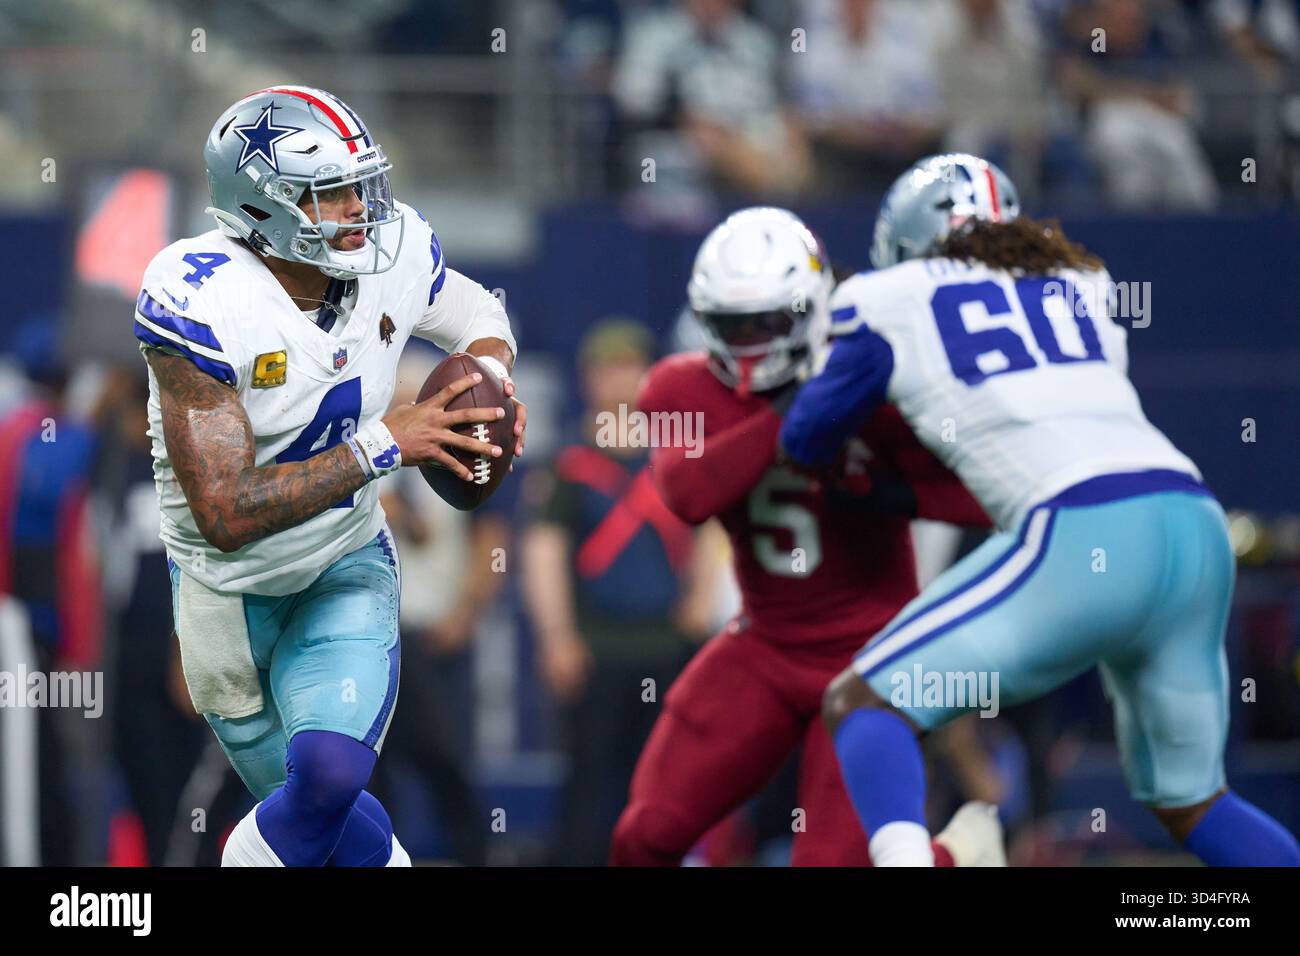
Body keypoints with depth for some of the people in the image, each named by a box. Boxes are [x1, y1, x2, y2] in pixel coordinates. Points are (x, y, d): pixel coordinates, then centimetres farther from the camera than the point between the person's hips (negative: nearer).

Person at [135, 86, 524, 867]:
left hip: (350, 569, 2)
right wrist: (383, 445, -33)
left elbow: (478, 314, 13)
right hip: (232, 590, -2)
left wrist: (492, 379, -11)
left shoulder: (391, 253, -13)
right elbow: (226, 514, -31)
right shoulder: (201, 301, -28)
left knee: (329, 772, -23)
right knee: (352, 830, 8)